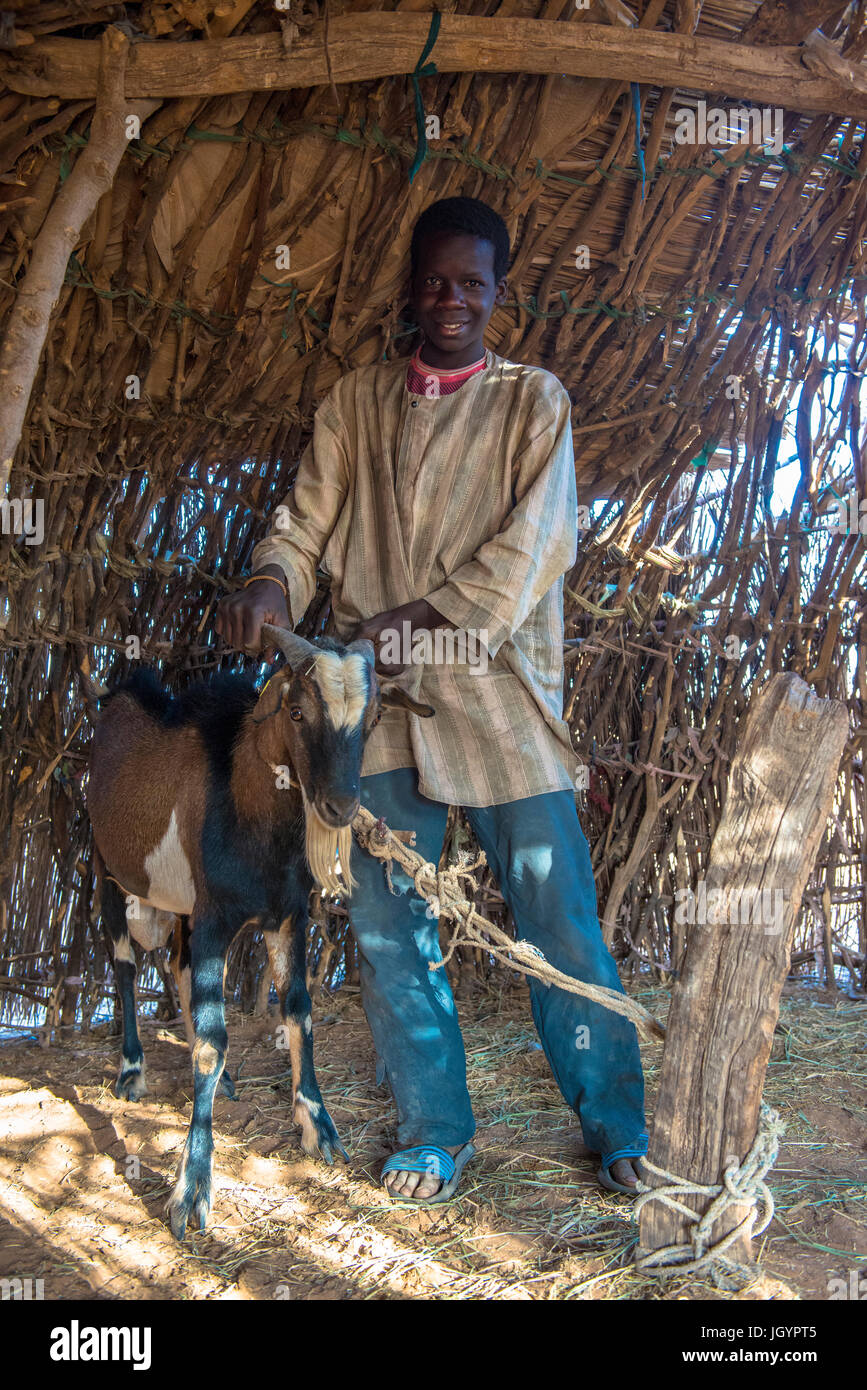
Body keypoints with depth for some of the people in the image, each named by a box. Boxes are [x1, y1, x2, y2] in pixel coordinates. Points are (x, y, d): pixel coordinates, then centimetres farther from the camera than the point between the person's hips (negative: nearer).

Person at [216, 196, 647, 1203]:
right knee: (387, 924, 7)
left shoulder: (533, 401, 7)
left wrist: (415, 620, -15)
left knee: (556, 916, 1)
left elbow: (533, 543, -6)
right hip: (377, 700, 3)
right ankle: (433, 1130, 24)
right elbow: (307, 518, 9)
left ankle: (615, 1125, 19)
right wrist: (272, 584, -14)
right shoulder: (355, 402, 15)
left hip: (497, 693, -2)